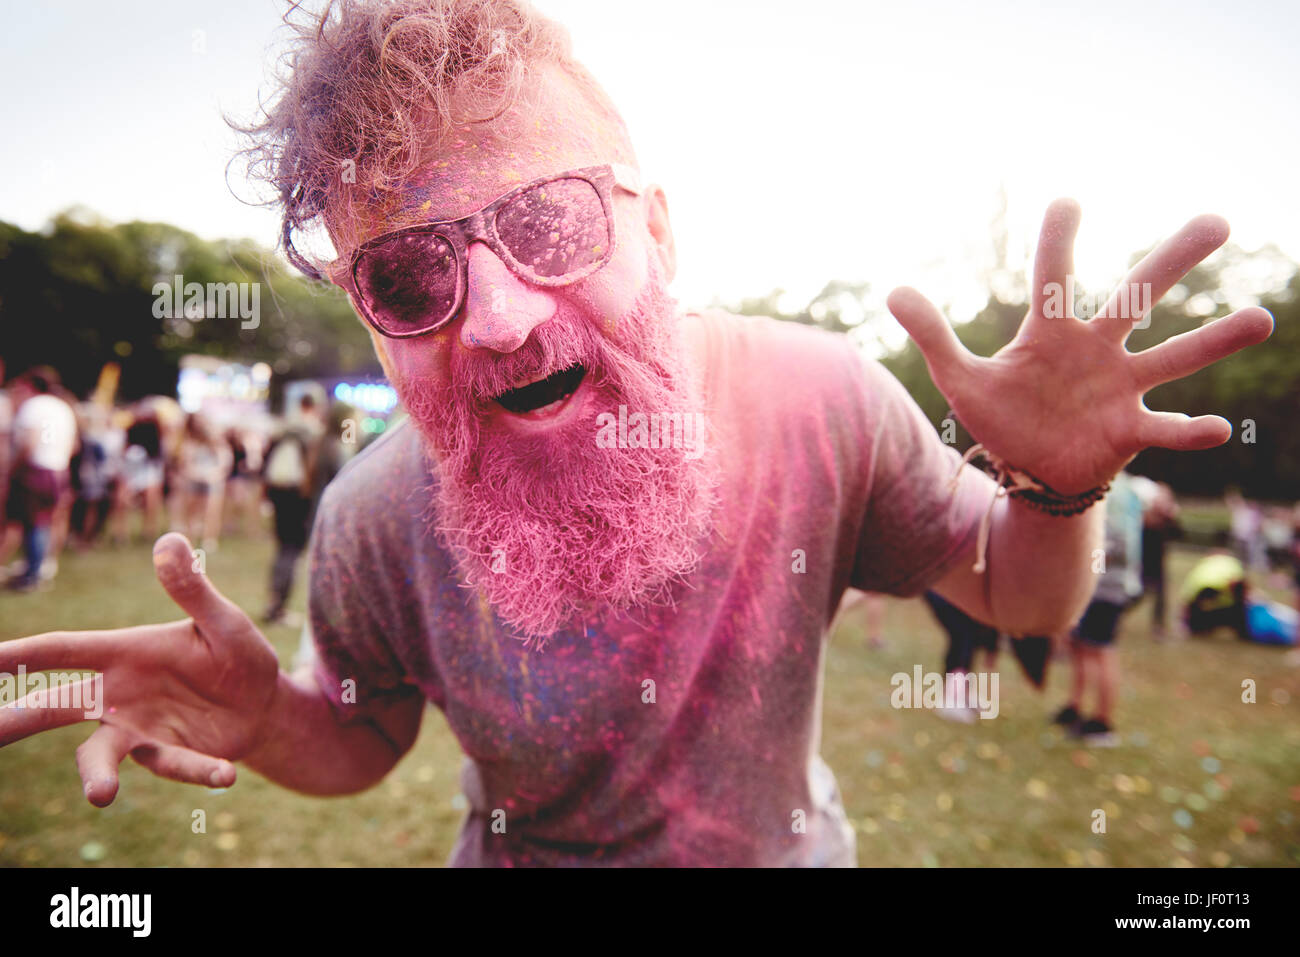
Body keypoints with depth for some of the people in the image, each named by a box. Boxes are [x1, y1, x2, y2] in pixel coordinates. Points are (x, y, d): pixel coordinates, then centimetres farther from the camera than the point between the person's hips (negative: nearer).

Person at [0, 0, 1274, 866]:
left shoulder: (821, 402, -26)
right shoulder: (377, 527, -24)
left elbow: (1020, 599, -10)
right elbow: (362, 738, -5)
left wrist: (1058, 493, -32)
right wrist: (268, 721, -27)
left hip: (793, 848, 1)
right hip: (522, 854, 0)